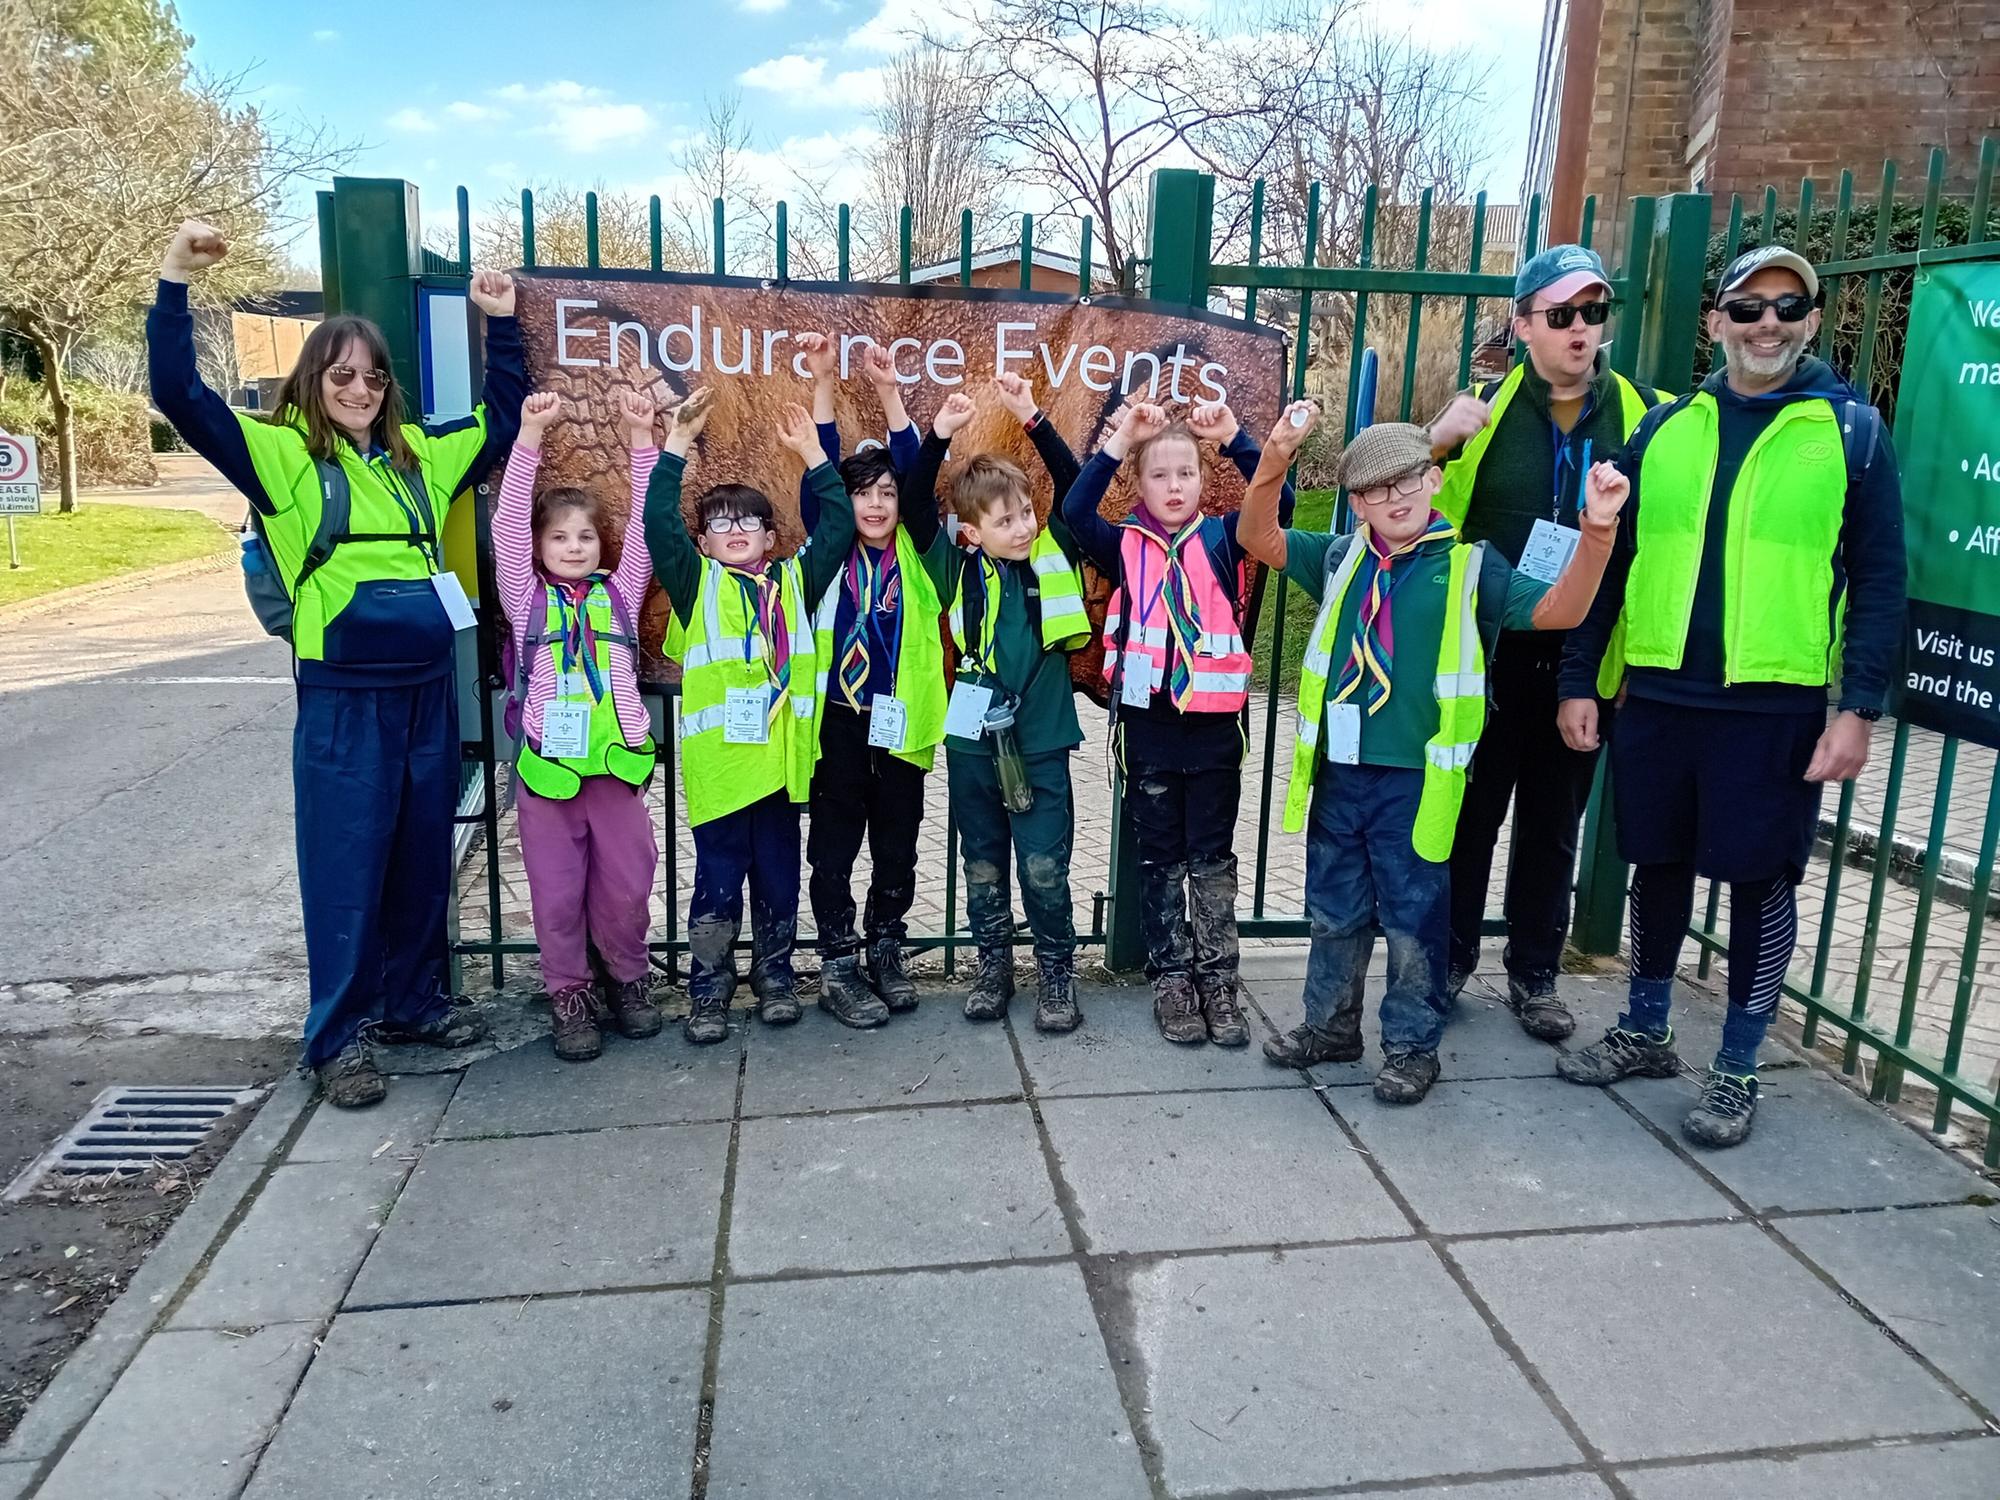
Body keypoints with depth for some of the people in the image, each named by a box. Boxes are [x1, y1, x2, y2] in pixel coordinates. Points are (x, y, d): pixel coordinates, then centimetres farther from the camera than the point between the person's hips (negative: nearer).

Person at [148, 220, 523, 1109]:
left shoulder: (419, 453, 12)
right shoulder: (281, 453, 0)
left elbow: (504, 420, 22)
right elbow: (180, 396, -10)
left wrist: (500, 325, 15)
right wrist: (175, 283, -18)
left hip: (429, 689, 5)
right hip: (342, 699, -4)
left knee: (423, 857, 14)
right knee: (345, 866, 1)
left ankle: (414, 999, 30)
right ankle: (337, 1036, 13)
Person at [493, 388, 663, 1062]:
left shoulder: (619, 593, 10)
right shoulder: (527, 599, 6)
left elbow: (647, 525, 1)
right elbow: (507, 523, -5)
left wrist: (641, 439, -7)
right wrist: (530, 436, -14)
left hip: (617, 755, 1)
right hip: (548, 759, -1)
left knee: (626, 882, 7)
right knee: (557, 889, 5)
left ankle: (627, 979, 27)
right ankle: (569, 994, 21)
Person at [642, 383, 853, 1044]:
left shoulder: (794, 581, 12)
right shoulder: (696, 583, 6)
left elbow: (837, 526, 7)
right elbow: (659, 525, -6)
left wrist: (811, 453, 4)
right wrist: (677, 445, -9)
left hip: (780, 754, 2)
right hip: (718, 755, -2)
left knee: (778, 875, 13)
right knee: (718, 879, 5)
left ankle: (775, 976, 30)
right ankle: (708, 992, 17)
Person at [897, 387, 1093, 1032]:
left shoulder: (1054, 554, 2)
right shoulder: (959, 566, 1)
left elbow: (1075, 486, -3)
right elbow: (914, 507, -6)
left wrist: (1034, 419, -10)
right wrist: (939, 435, -15)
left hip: (1040, 739, -1)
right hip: (973, 737, 1)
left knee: (1045, 867, 2)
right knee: (982, 863, 13)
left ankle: (1056, 973, 20)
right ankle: (993, 966, 30)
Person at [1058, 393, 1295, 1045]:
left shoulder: (1223, 539, 4)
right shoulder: (1125, 545, 1)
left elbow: (1279, 503, -12)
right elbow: (1074, 509, -16)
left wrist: (1235, 438, -16)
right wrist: (1120, 439, -17)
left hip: (1215, 722, 0)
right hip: (1148, 722, 0)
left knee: (1213, 856, 8)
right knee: (1160, 857, 10)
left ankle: (1218, 982, 17)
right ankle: (1171, 980, 21)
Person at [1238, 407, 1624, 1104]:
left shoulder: (1471, 565, -2)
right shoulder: (1341, 559, 8)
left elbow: (1557, 610, -10)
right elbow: (1256, 537, 2)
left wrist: (1597, 530, -26)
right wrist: (1276, 454, -13)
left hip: (1416, 779, -4)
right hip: (1338, 772, 4)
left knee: (1414, 921, 6)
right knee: (1333, 912, 17)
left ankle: (1412, 1046, 23)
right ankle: (1330, 1025, 34)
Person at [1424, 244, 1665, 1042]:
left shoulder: (1644, 414, 1)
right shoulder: (1486, 409, -2)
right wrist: (1436, 443, -19)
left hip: (1585, 664, 1)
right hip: (1486, 657, -1)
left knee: (1553, 826, 13)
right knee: (1468, 814, 9)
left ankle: (1534, 975, 27)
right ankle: (1447, 961, 25)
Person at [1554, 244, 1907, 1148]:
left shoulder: (1853, 430, 1)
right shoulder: (1665, 428, 8)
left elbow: (1879, 579, -1)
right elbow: (1608, 562, 9)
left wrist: (1859, 706, -9)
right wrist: (1579, 680, 5)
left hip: (1776, 704, -2)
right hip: (1658, 696, 3)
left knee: (1760, 881, 5)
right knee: (1659, 865, 13)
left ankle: (1737, 1068, 20)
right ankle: (1645, 1033, 31)